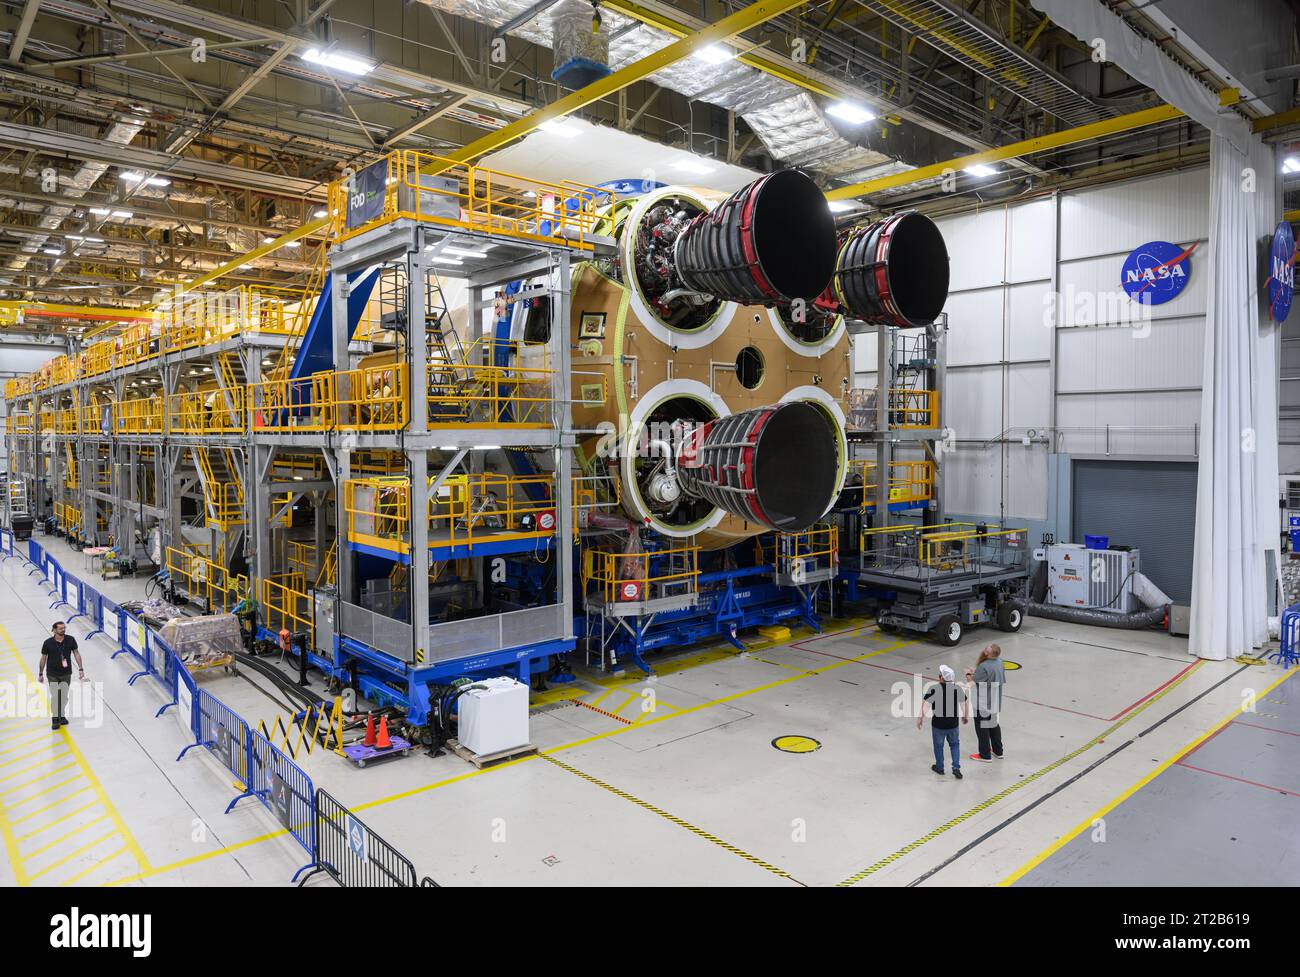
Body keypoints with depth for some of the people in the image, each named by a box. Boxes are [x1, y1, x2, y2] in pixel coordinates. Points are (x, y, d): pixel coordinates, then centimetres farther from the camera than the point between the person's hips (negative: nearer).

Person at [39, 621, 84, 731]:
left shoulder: (70, 640, -9)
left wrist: (81, 669, -4)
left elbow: (76, 653, -1)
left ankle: (61, 715, 28)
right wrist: (41, 674, 4)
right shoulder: (48, 642, -13)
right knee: (54, 697, -2)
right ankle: (55, 718, 14)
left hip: (66, 673, 2)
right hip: (52, 674, -2)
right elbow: (43, 658, -1)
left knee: (64, 697, 9)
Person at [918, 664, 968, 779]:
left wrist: (920, 717, -10)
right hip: (953, 724, 2)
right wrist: (966, 716, 20)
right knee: (955, 744, 25)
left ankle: (939, 768, 34)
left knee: (938, 745, 20)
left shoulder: (934, 689, -21)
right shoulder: (958, 688, -10)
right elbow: (966, 702, 3)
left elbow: (925, 704, -23)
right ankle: (956, 768, 18)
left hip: (938, 724, -2)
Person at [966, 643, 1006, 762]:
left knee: (982, 728, 8)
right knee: (995, 725, 24)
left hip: (983, 705, -8)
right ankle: (998, 751, 37)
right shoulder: (1000, 663, -4)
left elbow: (972, 681, -21)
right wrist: (975, 672, 8)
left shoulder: (984, 667, -30)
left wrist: (968, 673, 1)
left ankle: (985, 755, 19)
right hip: (996, 703, 8)